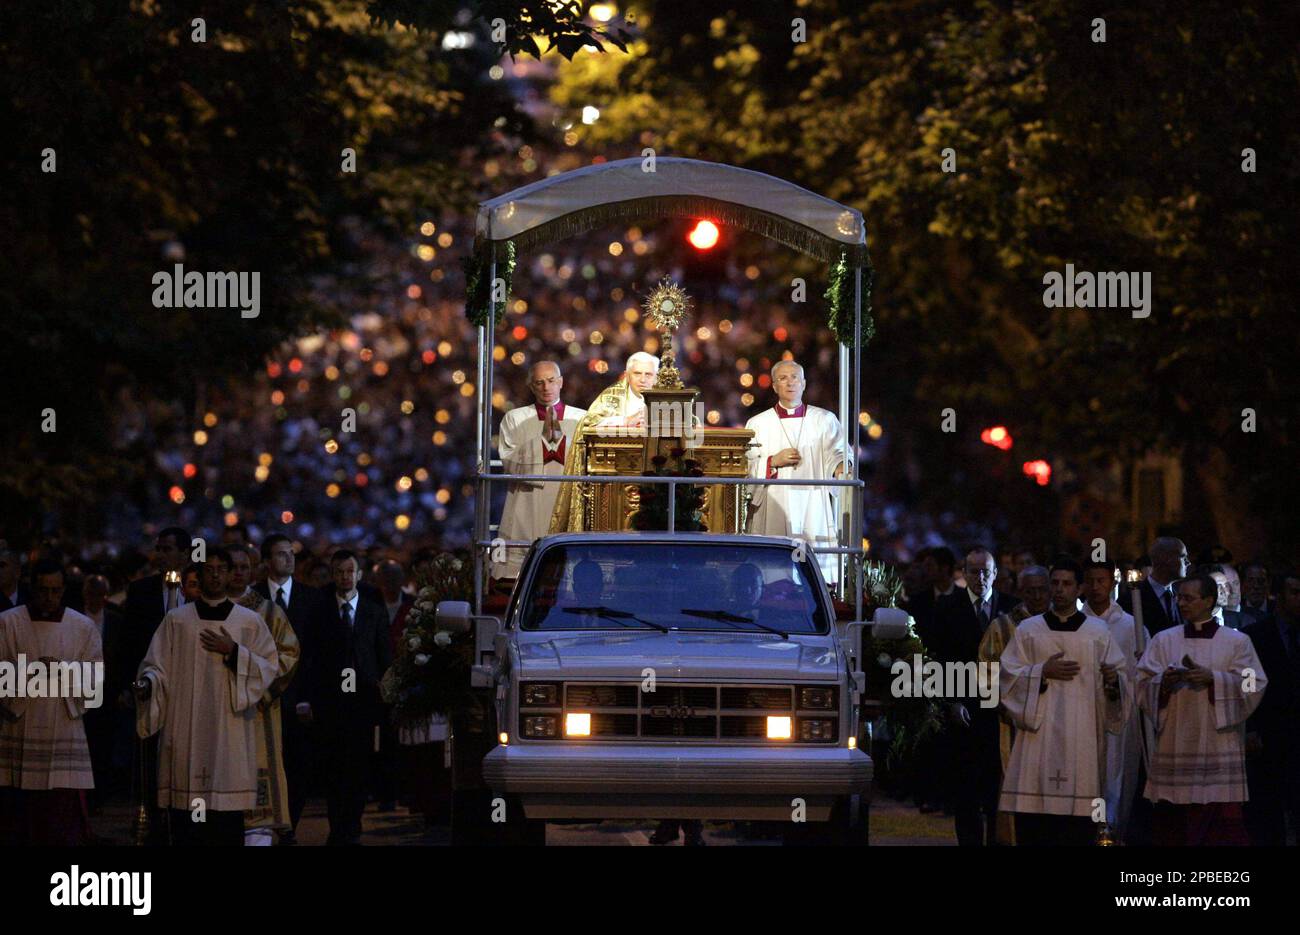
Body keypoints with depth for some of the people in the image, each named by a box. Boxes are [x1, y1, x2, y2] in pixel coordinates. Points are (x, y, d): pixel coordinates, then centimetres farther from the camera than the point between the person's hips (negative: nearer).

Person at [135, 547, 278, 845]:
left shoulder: (249, 622, 9)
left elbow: (269, 667, 4)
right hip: (185, 730, 0)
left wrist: (233, 652, -9)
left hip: (229, 734, 0)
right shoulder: (176, 620, 9)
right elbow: (157, 665, 6)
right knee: (185, 823, -4)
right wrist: (147, 683, -15)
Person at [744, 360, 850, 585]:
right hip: (774, 513, 0)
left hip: (813, 508, 0)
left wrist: (841, 466, -21)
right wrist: (773, 462, -8)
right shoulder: (758, 424, 11)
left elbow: (835, 455, 1)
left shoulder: (824, 420, 12)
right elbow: (745, 469, 7)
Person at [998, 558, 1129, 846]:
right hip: (1038, 737, 0)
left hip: (1082, 738, 0)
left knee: (1078, 827, -5)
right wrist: (1043, 672, -9)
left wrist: (1113, 679, -16)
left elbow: (1121, 678, 6)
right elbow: (1008, 676, 5)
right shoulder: (1029, 630, 9)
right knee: (1033, 825, -5)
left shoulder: (1098, 632, 9)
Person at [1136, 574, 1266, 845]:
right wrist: (1164, 681, -14)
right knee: (1173, 831, 0)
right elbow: (1143, 686, 7)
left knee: (1224, 831, -8)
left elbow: (1253, 687, -2)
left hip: (1219, 750, -2)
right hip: (1174, 749, 2)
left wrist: (1213, 678, -13)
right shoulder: (1163, 640, 11)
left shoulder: (1237, 642, 5)